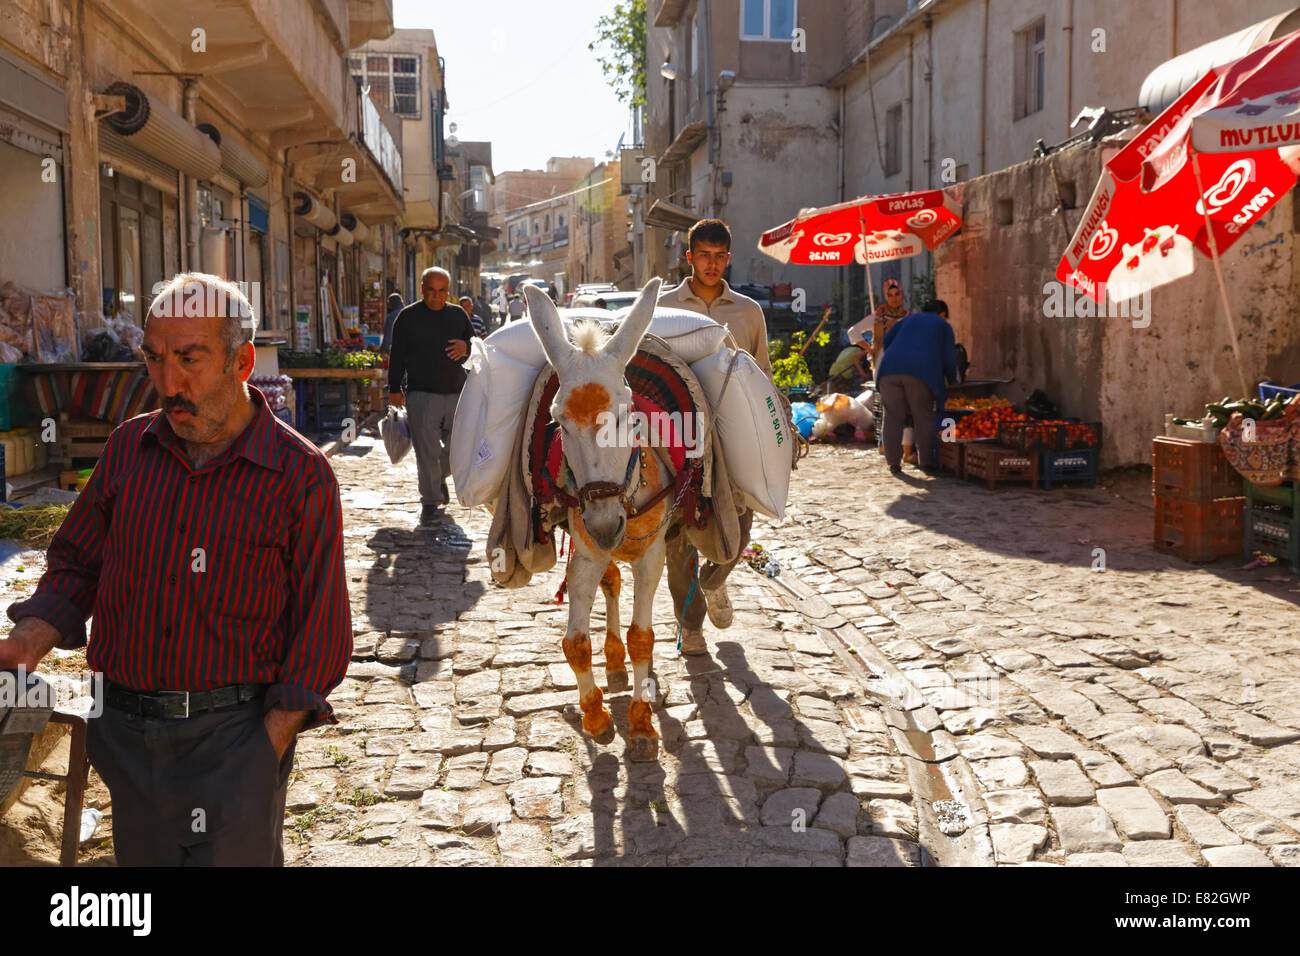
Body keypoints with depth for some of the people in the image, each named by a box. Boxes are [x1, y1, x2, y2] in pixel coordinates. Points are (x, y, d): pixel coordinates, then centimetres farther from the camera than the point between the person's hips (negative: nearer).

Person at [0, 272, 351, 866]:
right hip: (124, 733, 5)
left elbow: (320, 627, -9)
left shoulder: (300, 474, -11)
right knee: (141, 858, 19)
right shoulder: (128, 448, 3)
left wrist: (268, 748, -14)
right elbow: (77, 562, 14)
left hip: (235, 734, -4)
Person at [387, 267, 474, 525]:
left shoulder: (458, 314, 11)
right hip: (422, 395, -3)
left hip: (456, 393, 4)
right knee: (427, 451, -6)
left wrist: (465, 346, -8)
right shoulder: (408, 317, 2)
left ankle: (440, 477, 38)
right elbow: (397, 355, 3)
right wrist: (394, 389, 0)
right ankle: (430, 502, 3)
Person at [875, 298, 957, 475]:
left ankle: (894, 461, 6)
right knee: (923, 417, 8)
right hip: (921, 373, -3)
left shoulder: (909, 319, 30)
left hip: (890, 369, 3)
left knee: (893, 416, 8)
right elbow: (948, 359, 14)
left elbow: (887, 339, 18)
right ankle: (926, 461, 10)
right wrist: (952, 382, 30)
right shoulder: (944, 326, 22)